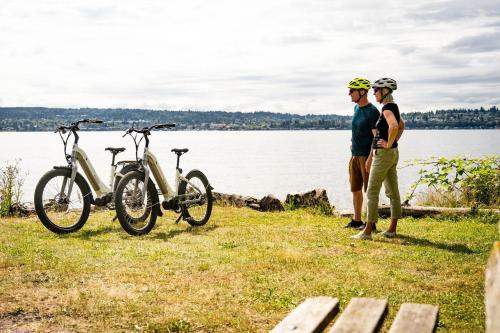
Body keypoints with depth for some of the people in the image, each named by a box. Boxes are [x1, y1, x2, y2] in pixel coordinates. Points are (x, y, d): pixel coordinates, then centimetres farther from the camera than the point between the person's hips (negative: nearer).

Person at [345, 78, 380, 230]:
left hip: (366, 156, -8)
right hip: (355, 155, 8)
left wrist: (370, 158, -21)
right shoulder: (356, 108, 12)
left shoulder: (372, 111, -13)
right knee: (355, 189, 12)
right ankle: (356, 220, 21)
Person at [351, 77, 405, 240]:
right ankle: (392, 228, 18)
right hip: (393, 154, 10)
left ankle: (367, 231, -3)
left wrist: (389, 144, -22)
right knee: (392, 191, 11)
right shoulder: (393, 106, 13)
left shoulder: (387, 108, -16)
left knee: (372, 192, -6)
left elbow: (394, 126, -34)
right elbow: (402, 125, 29)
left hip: (383, 154, -10)